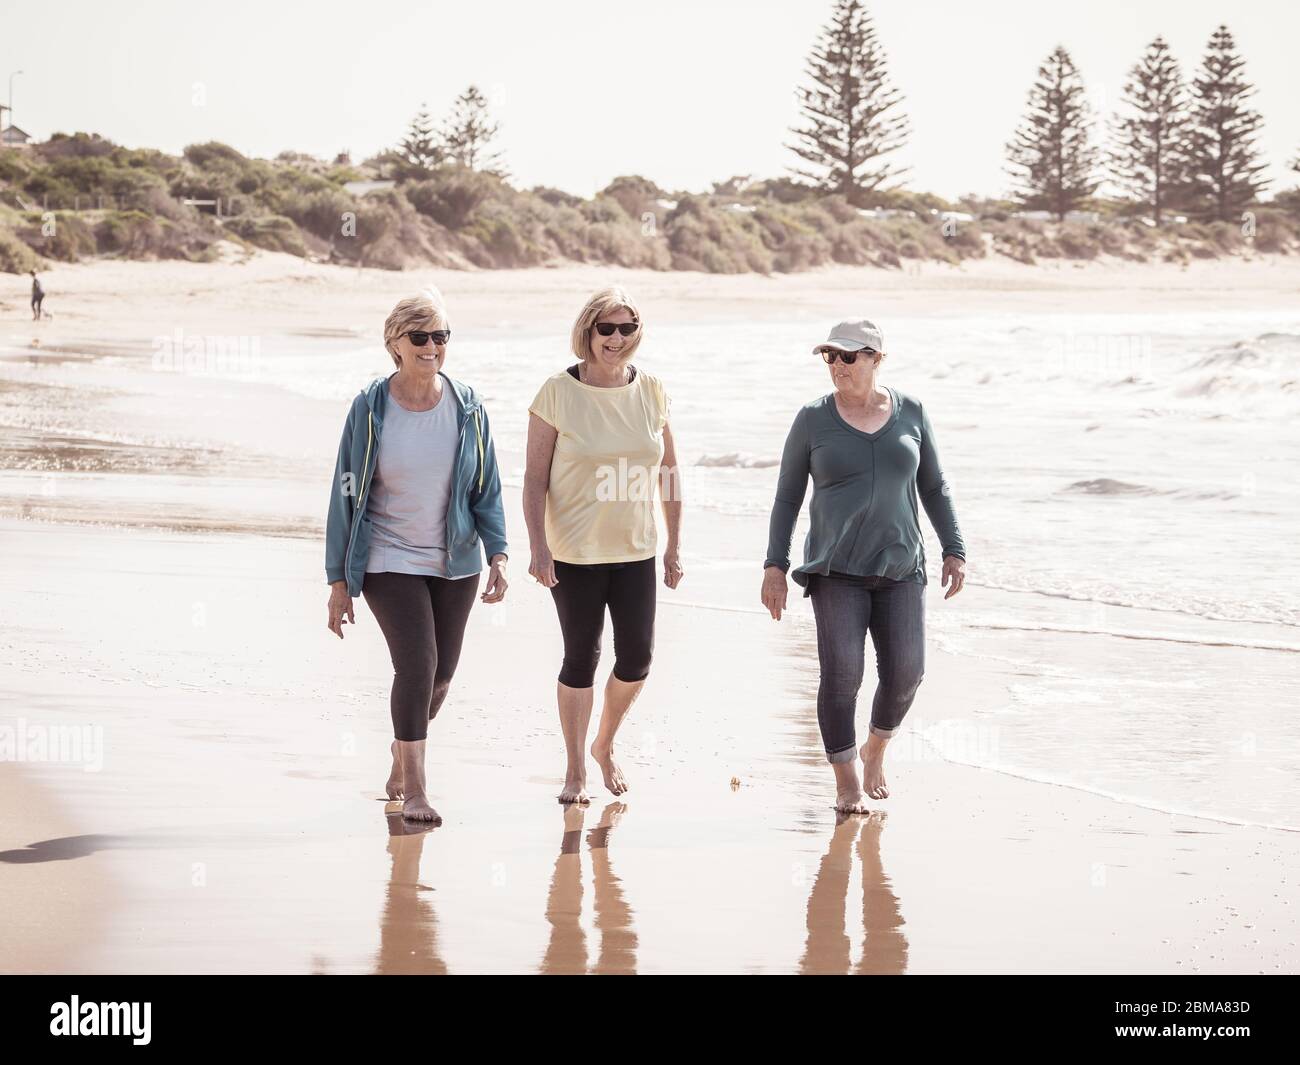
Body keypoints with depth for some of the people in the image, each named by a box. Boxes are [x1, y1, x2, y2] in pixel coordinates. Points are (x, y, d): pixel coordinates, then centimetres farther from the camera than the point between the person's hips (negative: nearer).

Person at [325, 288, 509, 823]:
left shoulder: (468, 408, -1)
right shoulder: (370, 408, -8)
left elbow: (486, 489, 5)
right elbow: (346, 494, -4)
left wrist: (497, 555, -8)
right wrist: (338, 581, -5)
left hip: (454, 562, 4)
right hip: (389, 559, -4)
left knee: (441, 671, 11)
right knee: (416, 663, -17)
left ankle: (402, 754, 39)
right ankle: (414, 789, -10)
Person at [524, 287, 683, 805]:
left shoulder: (652, 392, 2)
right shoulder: (558, 392, -8)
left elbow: (669, 473, 9)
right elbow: (534, 477, -8)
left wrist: (673, 546, 9)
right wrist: (538, 545, -15)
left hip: (635, 549, 3)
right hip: (574, 551, -3)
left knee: (637, 659, 3)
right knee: (580, 660, 2)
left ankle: (605, 745, 30)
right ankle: (575, 772, 17)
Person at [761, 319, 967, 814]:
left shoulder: (909, 412, 4)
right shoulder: (813, 419, 0)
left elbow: (933, 487, 12)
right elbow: (788, 495, 3)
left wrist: (954, 551, 7)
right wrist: (775, 565, -3)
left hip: (899, 568, 2)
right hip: (835, 569, -2)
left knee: (904, 674, -5)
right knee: (841, 673, -15)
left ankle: (875, 749, 26)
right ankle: (846, 781, -1)